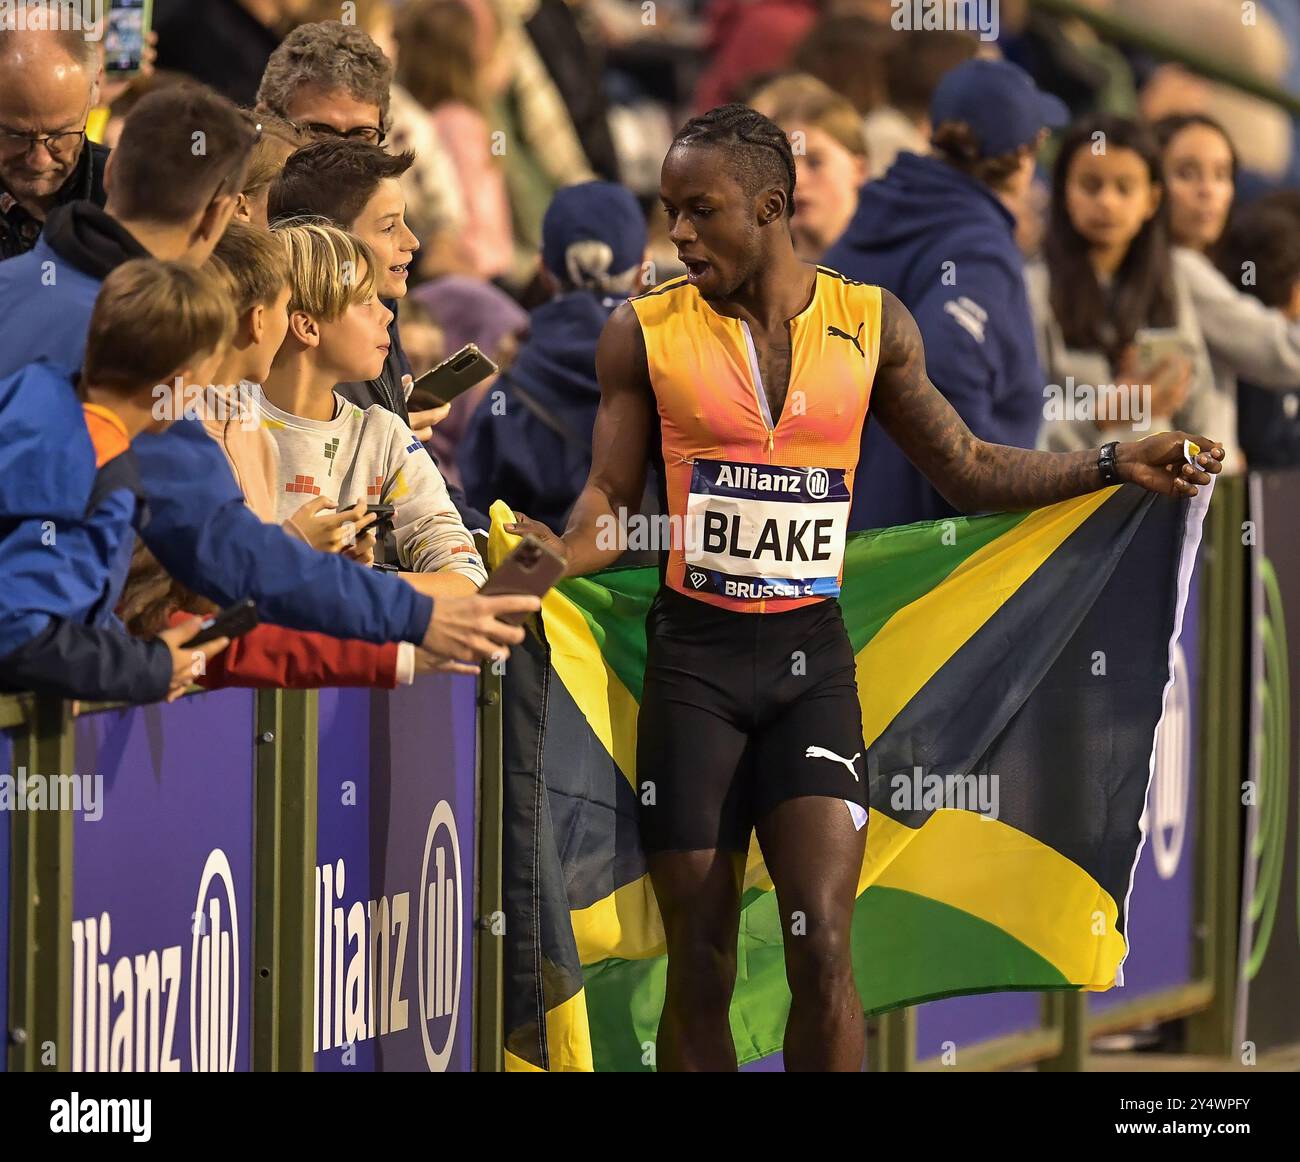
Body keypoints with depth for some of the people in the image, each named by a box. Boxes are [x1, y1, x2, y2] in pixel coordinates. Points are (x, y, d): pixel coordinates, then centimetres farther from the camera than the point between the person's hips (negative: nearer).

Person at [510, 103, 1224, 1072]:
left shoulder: (870, 323, 5)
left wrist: (1111, 465, 3)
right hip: (694, 654, -1)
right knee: (700, 969, -1)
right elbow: (613, 501, 2)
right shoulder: (645, 331, 1)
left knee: (823, 950, -12)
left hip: (812, 658, 1)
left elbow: (969, 472, 12)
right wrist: (559, 553, -19)